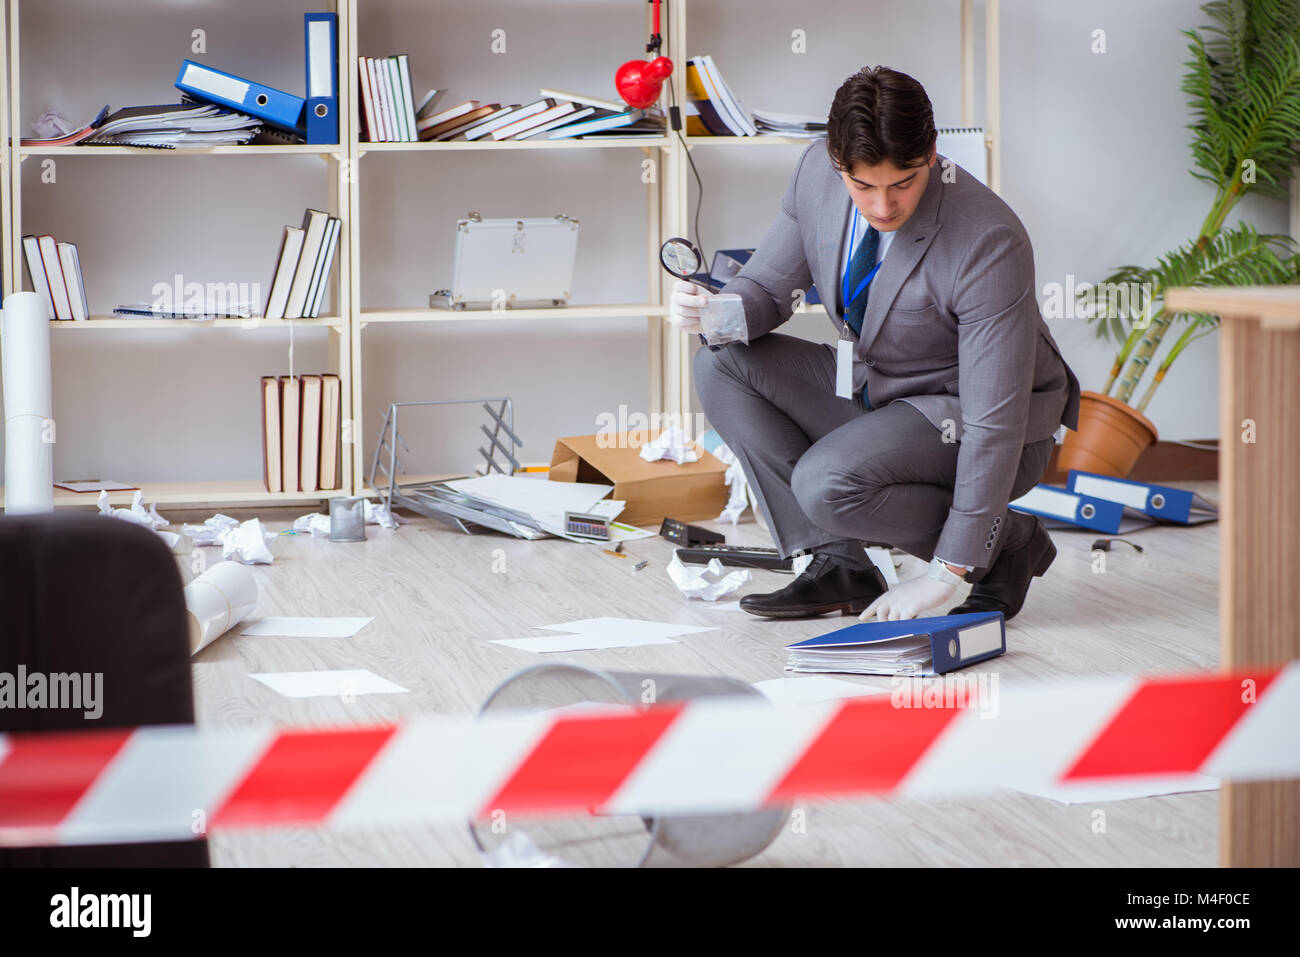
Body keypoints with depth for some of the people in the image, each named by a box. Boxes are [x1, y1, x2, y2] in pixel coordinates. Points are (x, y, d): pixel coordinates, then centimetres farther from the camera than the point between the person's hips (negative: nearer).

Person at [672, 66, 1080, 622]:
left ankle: (1009, 542, -6)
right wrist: (716, 313, -24)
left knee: (827, 484, -30)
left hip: (966, 421, -7)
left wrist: (949, 574, -28)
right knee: (720, 365, -8)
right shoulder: (817, 172, -13)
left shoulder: (988, 241, -31)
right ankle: (837, 563, -8)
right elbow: (767, 287, 2)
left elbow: (994, 422, -29)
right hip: (876, 390, 7)